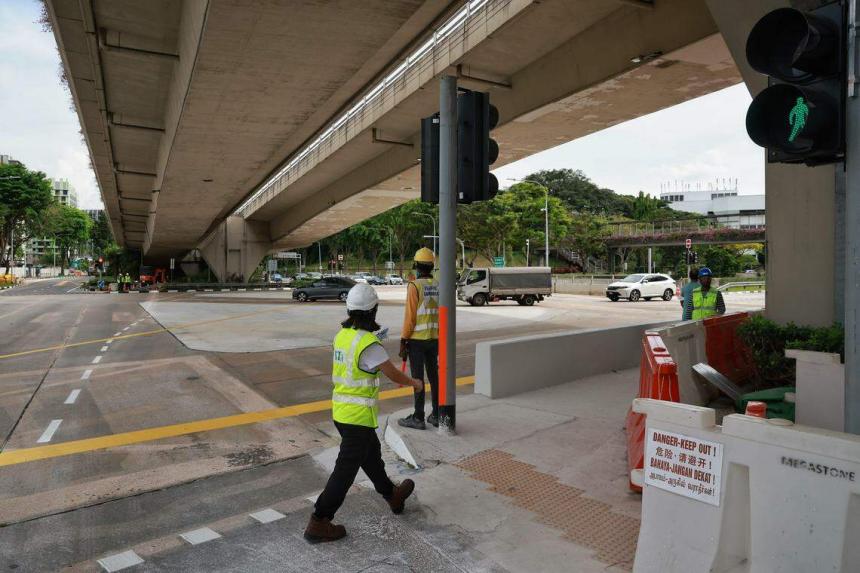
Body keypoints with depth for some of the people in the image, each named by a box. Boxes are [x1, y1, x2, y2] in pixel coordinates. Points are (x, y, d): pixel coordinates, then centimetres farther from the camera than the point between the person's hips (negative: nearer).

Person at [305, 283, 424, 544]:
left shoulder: (342, 336, 2)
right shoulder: (369, 344, -22)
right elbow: (394, 375, -13)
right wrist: (414, 383, 8)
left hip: (340, 412, 9)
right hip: (359, 416, -9)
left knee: (371, 454, 24)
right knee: (346, 470, 3)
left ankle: (392, 495, 44)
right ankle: (318, 523, 11)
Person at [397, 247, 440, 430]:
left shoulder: (414, 286, -12)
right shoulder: (439, 286, 4)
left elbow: (410, 316, -14)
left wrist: (403, 341, -8)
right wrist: (441, 339, 16)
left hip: (416, 340, -6)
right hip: (434, 339, 6)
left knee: (418, 378, 1)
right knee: (434, 376, 13)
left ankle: (418, 418, 8)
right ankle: (436, 415, 21)